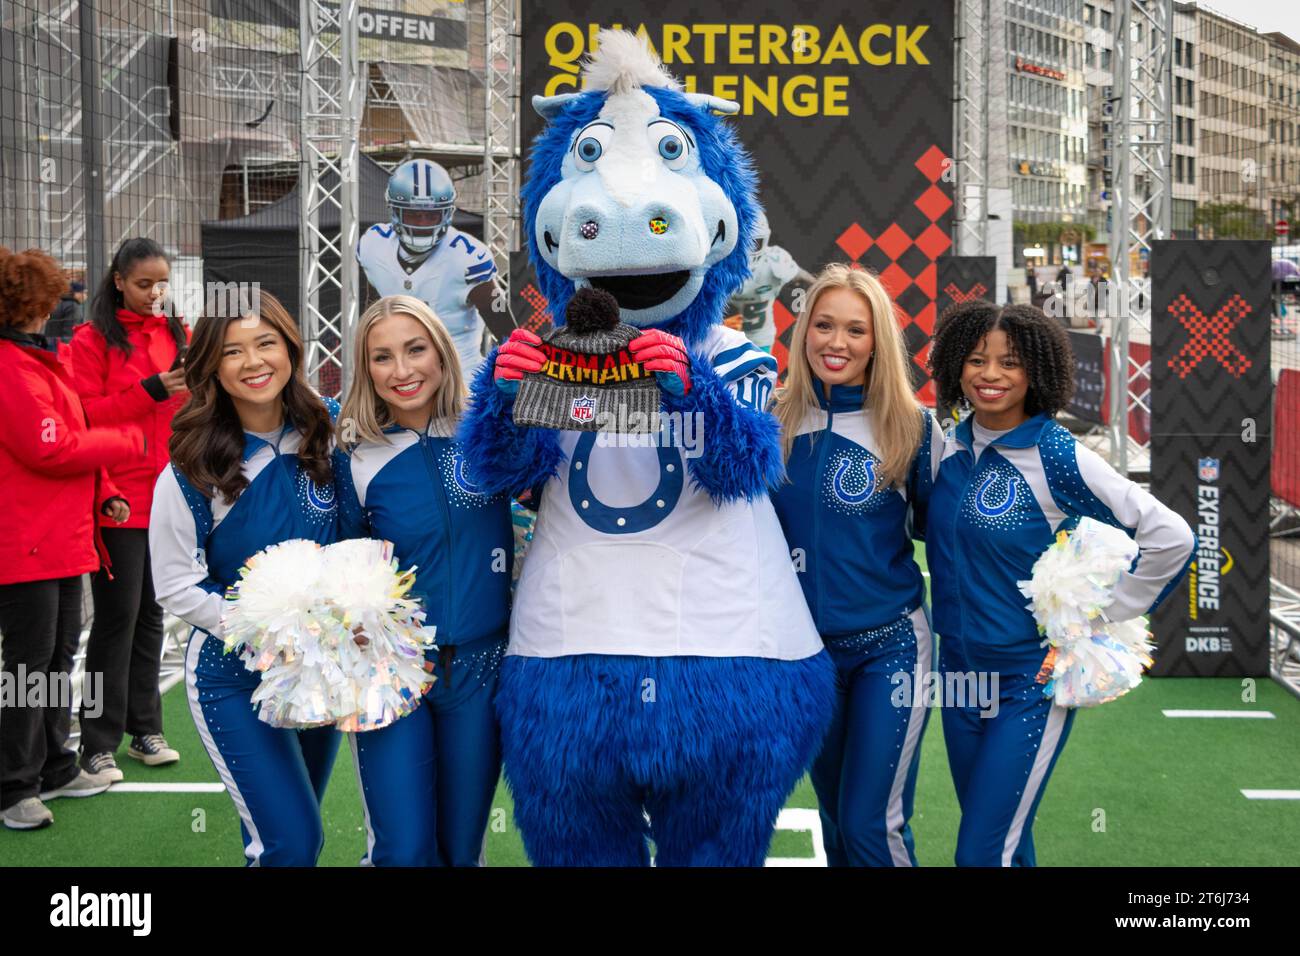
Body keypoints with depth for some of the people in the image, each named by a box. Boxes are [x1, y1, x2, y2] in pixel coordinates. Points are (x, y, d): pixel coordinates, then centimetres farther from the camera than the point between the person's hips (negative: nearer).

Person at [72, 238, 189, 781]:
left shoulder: (176, 335, 13)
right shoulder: (93, 340, -4)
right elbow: (83, 415, -11)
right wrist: (149, 390, -18)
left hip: (165, 496, 5)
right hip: (117, 498, -5)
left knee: (151, 613, 12)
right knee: (117, 614, -4)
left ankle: (145, 730, 22)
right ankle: (99, 743, 5)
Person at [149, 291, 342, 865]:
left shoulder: (323, 439, -2)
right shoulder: (192, 471, -14)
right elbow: (177, 588, -11)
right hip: (234, 677, -4)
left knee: (296, 833, 16)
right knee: (291, 845, -10)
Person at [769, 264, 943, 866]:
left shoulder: (911, 427, -8)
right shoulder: (774, 423, -1)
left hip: (890, 646, -3)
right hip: (804, 647, 3)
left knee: (871, 825, -5)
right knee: (835, 820, 16)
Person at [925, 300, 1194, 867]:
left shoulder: (1057, 457, -15)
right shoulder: (951, 449, 2)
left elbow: (1170, 538, -15)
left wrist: (1098, 616, -11)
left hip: (1030, 679, -6)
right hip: (959, 671, 6)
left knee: (983, 852, -7)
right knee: (1005, 840, 16)